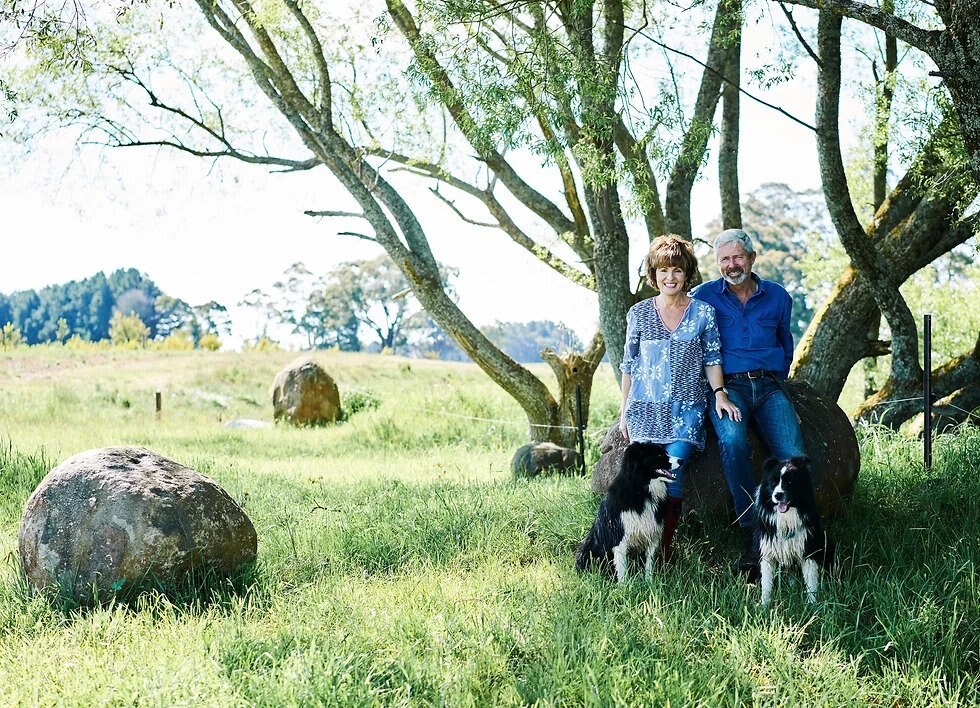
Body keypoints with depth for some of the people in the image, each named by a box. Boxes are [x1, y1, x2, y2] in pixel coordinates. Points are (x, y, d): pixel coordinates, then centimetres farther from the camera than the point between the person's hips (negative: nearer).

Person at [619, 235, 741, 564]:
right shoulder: (639, 313, 7)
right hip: (645, 409, 1)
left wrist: (719, 394, -8)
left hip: (686, 410, -1)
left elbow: (712, 359, 7)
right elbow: (629, 364, 12)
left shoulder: (703, 312, 5)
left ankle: (663, 550, -11)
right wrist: (624, 410, 10)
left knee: (672, 473, -18)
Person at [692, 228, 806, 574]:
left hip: (769, 386, 2)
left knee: (793, 456, -25)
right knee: (732, 439, -36)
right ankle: (752, 537, -32)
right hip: (727, 386, -2)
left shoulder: (777, 296, 14)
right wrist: (716, 390, 2)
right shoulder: (704, 296, 8)